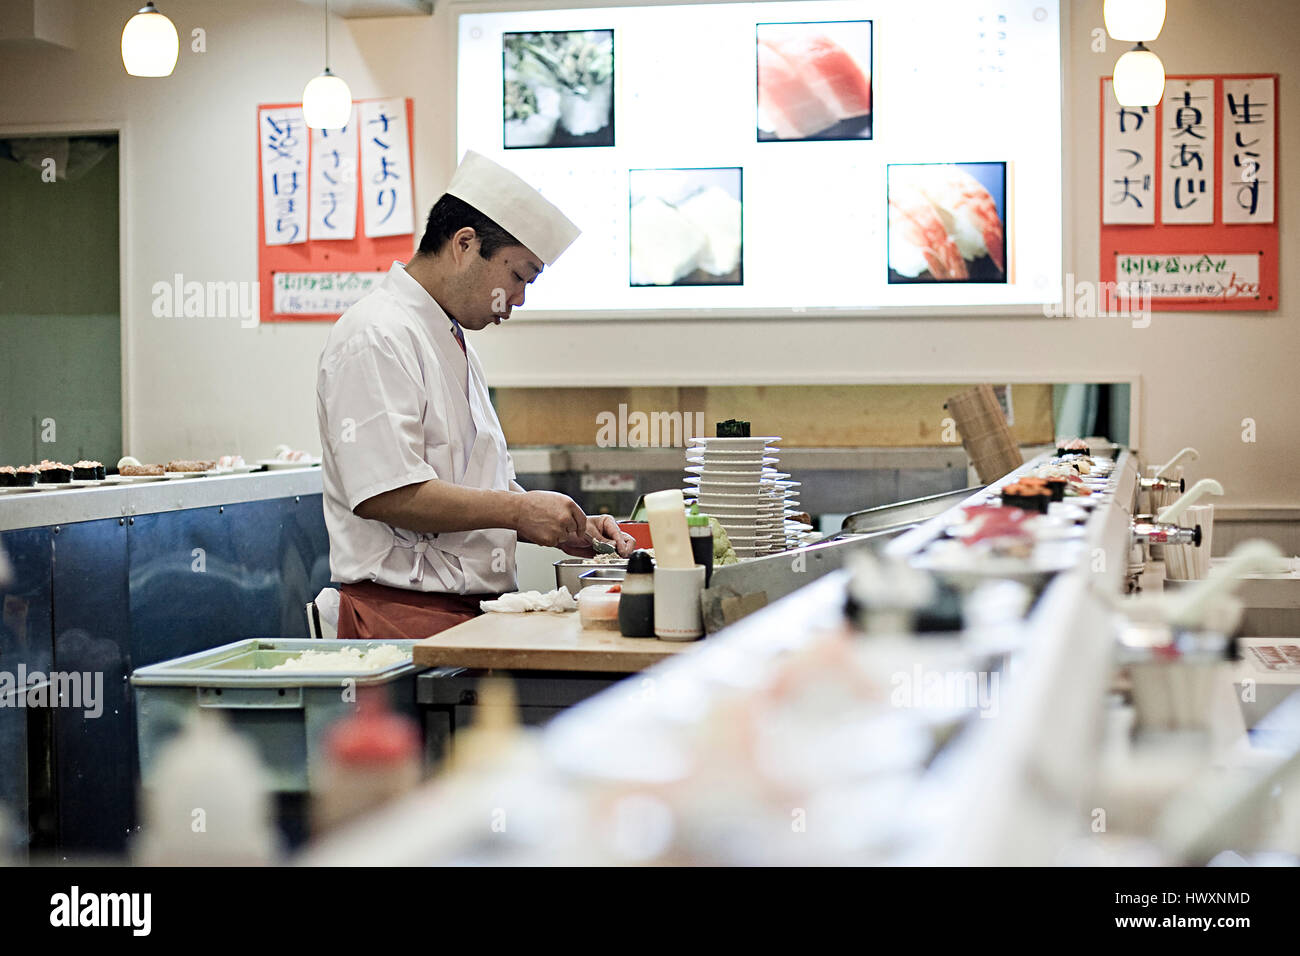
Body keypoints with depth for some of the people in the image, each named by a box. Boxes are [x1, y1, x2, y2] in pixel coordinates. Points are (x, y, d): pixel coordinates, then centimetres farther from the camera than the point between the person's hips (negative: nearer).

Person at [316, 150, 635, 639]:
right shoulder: (377, 338, -11)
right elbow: (385, 494, -21)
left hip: (470, 616, 9)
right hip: (405, 616, -9)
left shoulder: (455, 343, 22)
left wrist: (567, 530, 10)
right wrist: (519, 509, -15)